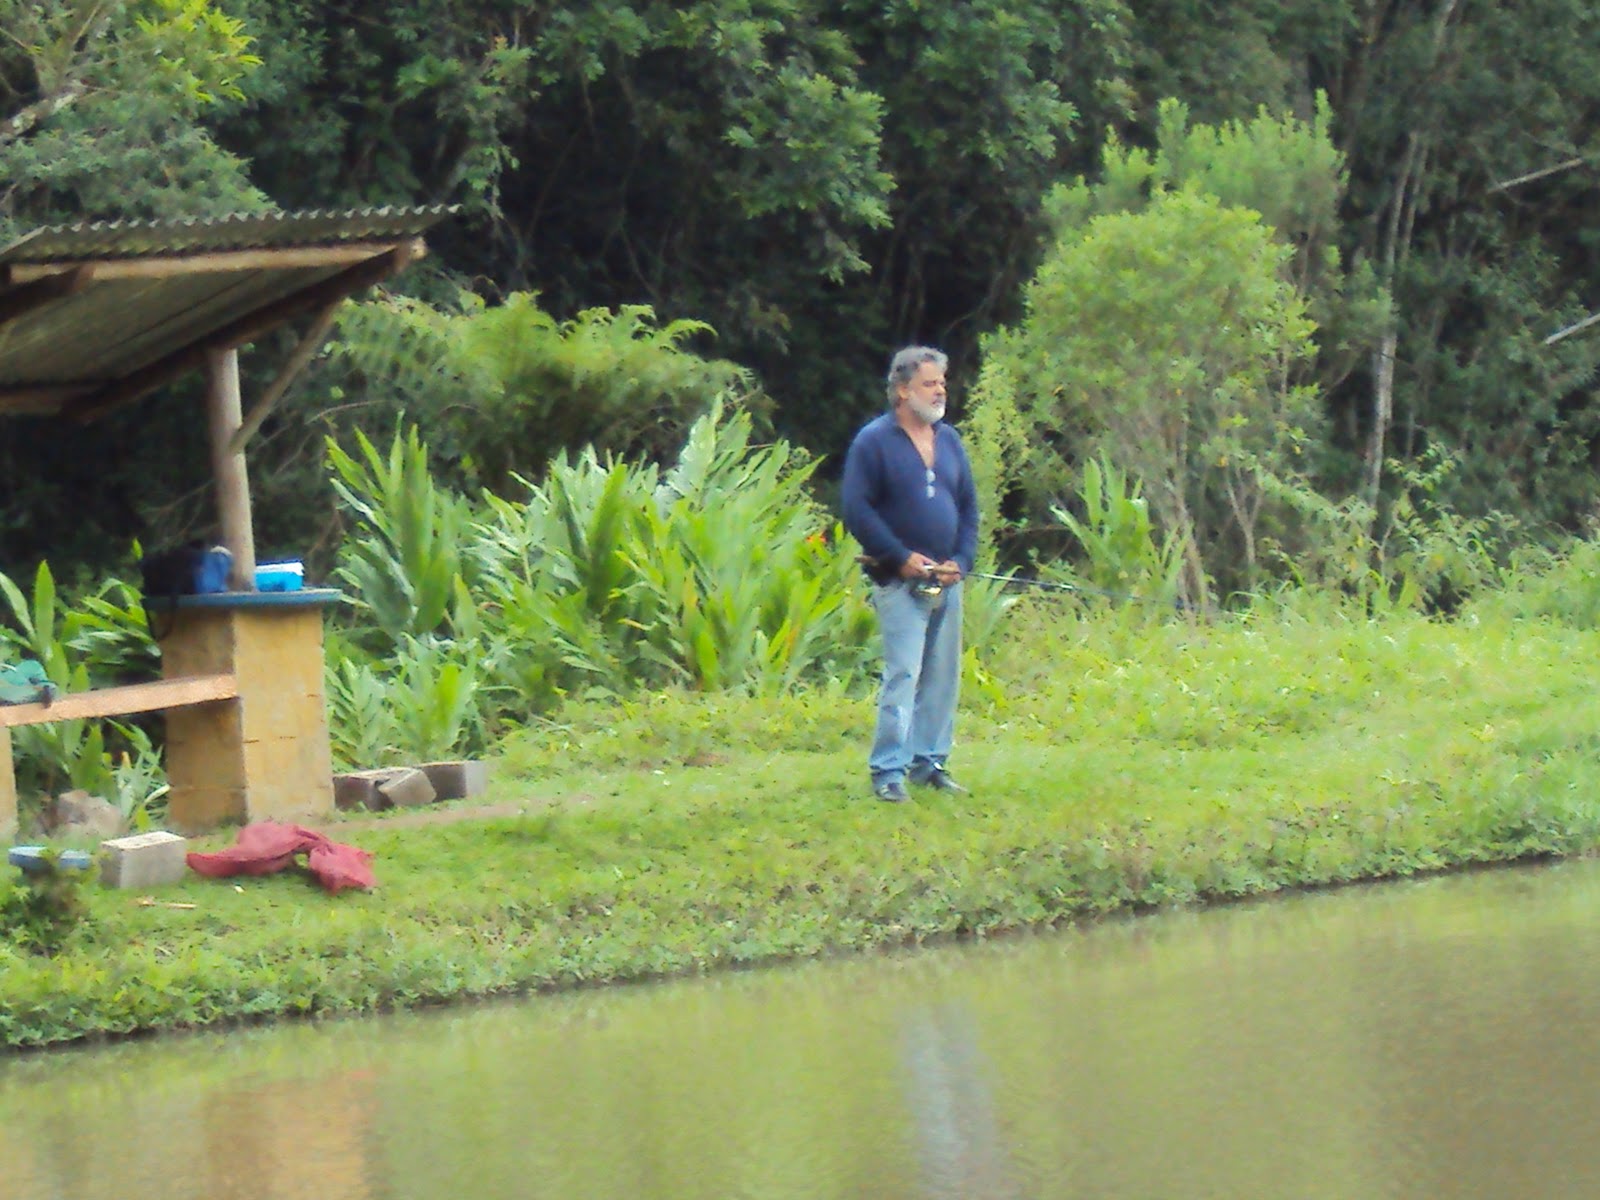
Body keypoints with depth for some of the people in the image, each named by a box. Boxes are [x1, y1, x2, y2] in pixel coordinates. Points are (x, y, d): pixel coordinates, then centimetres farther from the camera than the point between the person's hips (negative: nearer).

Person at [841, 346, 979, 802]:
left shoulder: (949, 440, 13)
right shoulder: (874, 441, -6)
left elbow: (969, 506, 17)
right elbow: (857, 508, -11)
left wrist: (961, 561, 2)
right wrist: (902, 558, -14)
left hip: (946, 580, 6)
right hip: (900, 583, -6)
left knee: (942, 677, 9)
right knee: (902, 675, -12)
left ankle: (929, 761, 19)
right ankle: (888, 770, -11)